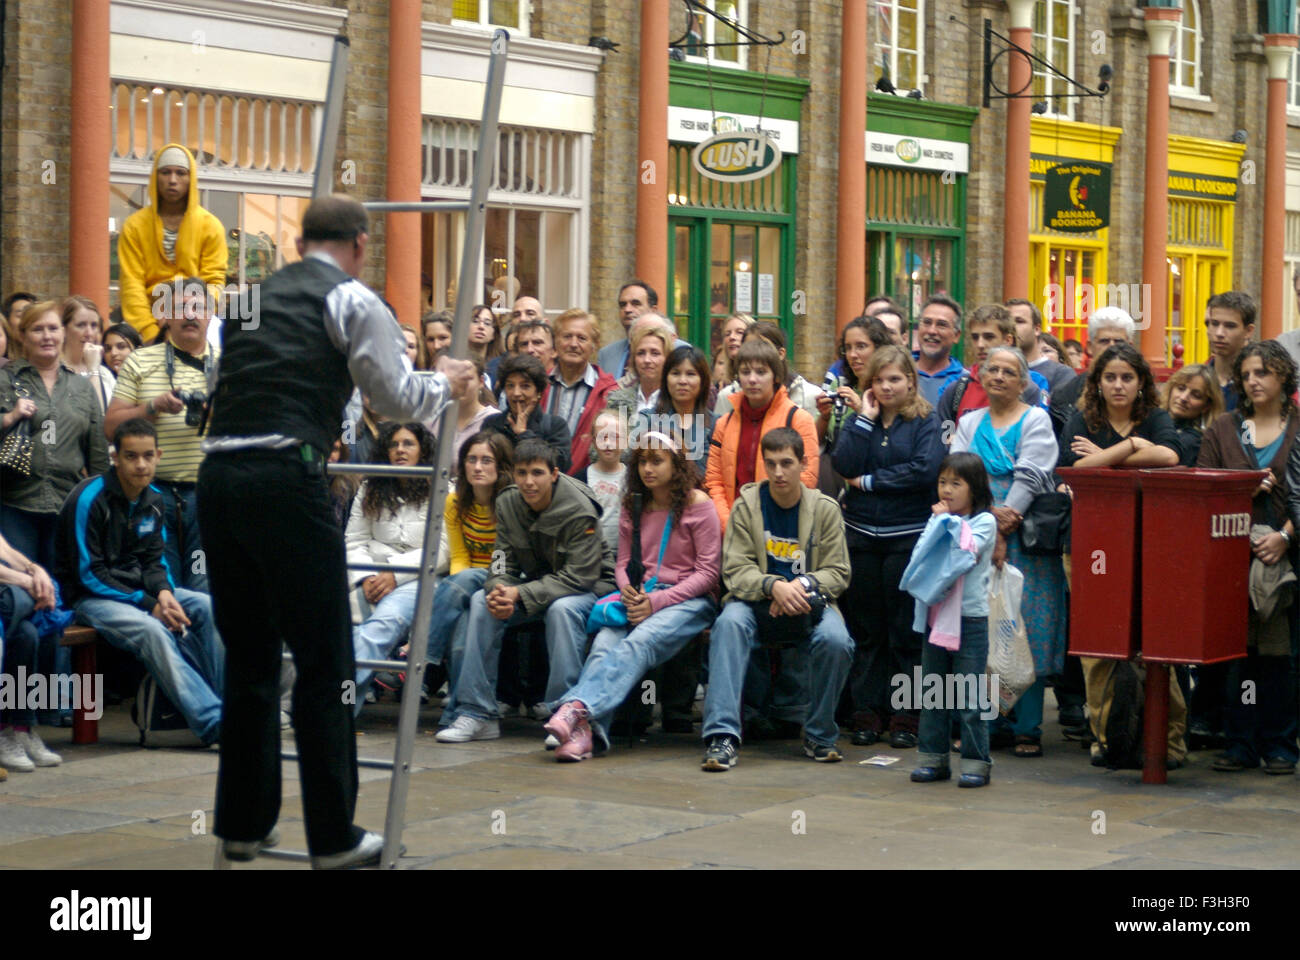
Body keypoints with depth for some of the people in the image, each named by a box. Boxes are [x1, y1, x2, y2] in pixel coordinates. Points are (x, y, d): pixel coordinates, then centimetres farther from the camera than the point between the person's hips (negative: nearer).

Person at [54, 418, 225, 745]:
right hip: (89, 596, -7)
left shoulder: (153, 501, 7)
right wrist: (149, 605, -20)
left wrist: (164, 592, -13)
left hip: (139, 589, 7)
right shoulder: (90, 499, -15)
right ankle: (212, 721, -40)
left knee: (208, 607, -17)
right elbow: (89, 574, -16)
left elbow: (153, 560, 13)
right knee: (152, 631, -35)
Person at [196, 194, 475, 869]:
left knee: (248, 658, 15)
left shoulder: (253, 296, 22)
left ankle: (242, 825, 21)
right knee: (324, 661, 1)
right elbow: (397, 398, 3)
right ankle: (333, 838, 4)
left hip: (217, 476, 6)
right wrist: (447, 385, 24)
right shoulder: (352, 300, 4)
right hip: (284, 480, -6)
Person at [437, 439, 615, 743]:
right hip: (538, 581, 6)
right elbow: (505, 563, -4)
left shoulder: (579, 510, -22)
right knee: (482, 600, -17)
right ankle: (476, 714, -17)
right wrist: (499, 592, -29)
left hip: (589, 588, -6)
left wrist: (520, 595, -33)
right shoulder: (507, 504, -4)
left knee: (562, 608, -37)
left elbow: (579, 577, -25)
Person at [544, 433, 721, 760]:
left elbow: (708, 572, -3)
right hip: (641, 596, 4)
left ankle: (577, 707, -54)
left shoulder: (697, 505, 0)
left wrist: (657, 601, -14)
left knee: (639, 642, -35)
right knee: (604, 643, -29)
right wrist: (628, 590, -6)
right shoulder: (633, 506, 17)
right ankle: (583, 730, -49)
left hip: (688, 599, -4)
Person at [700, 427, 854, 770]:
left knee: (835, 639, -32)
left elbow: (837, 573, 4)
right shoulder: (747, 505, 2)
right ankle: (723, 735, -37)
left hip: (809, 602, 0)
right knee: (729, 622, -34)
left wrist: (803, 584, -17)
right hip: (757, 600, 0)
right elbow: (735, 570, -4)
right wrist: (774, 586, -24)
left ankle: (820, 735, -8)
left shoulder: (825, 509, 4)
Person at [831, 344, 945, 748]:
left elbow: (925, 470, -14)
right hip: (861, 535, 3)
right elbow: (844, 464, -5)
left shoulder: (926, 422, 2)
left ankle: (905, 717, 5)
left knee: (905, 631, -1)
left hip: (907, 536, -3)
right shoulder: (860, 419, 11)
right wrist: (865, 419, -6)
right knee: (865, 629, 6)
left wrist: (868, 481, -9)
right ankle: (867, 712, 12)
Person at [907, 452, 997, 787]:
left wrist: (945, 521, -8)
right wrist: (938, 521, -6)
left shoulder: (984, 521, -2)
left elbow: (967, 552, -18)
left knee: (969, 696, -3)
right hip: (936, 616, 5)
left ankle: (976, 761, 2)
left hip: (970, 618, -5)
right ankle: (932, 757, 17)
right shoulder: (937, 519, 12)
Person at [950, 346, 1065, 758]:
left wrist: (1002, 532, -14)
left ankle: (1027, 728, -2)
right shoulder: (970, 423, 15)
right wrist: (990, 513, -15)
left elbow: (1030, 477, -7)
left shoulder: (1036, 420, 4)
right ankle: (988, 722, 9)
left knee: (1027, 628, -6)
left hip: (1026, 540, -3)